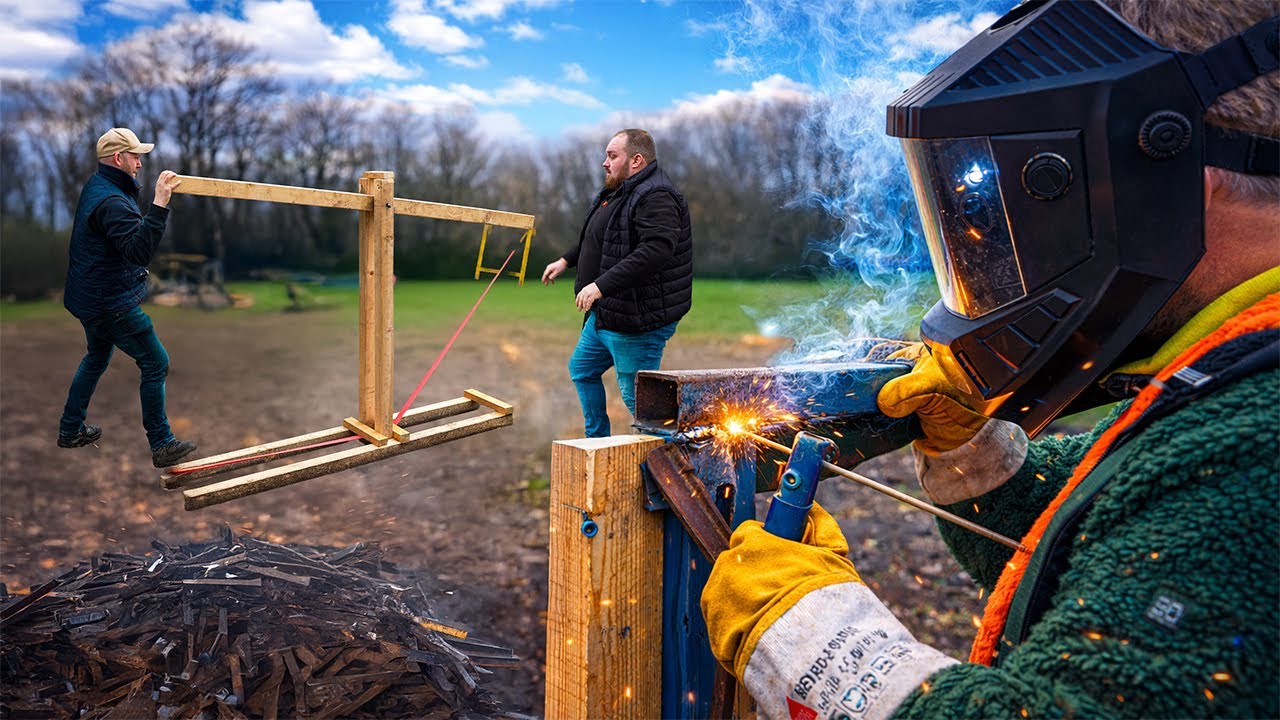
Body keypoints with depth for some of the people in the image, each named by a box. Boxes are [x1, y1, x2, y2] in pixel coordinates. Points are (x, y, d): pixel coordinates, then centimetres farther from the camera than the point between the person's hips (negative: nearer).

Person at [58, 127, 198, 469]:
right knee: (155, 364, -3)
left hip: (92, 297, 11)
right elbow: (139, 251, -38)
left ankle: (70, 430, 38)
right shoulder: (112, 203, -25)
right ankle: (162, 445, 2)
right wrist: (159, 204, -43)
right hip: (113, 304, -11)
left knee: (97, 357, 26)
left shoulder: (96, 186, 9)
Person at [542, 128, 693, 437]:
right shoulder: (618, 193, 14)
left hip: (638, 321, -11)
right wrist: (566, 260, 29)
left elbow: (656, 250, -35)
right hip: (605, 314, 11)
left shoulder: (656, 197, -20)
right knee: (582, 369, 24)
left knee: (637, 396, -3)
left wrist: (601, 285, -36)